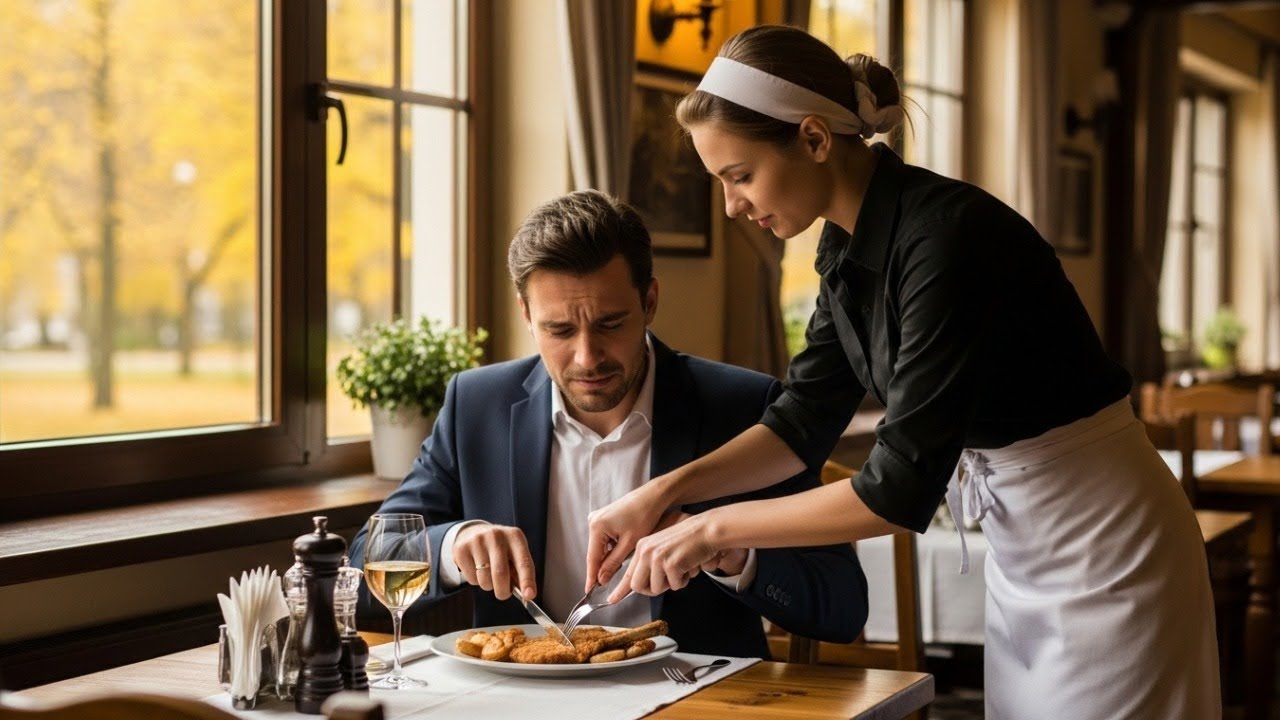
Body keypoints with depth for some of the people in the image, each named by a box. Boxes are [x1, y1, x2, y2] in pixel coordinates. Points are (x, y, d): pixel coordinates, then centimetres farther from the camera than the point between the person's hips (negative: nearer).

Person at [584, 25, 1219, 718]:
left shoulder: (947, 235, -27)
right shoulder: (847, 245, 0)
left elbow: (901, 486, -27)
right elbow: (803, 422, 8)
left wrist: (714, 529, -20)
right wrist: (662, 493, -5)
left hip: (1103, 552, -8)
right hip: (1022, 544, 8)